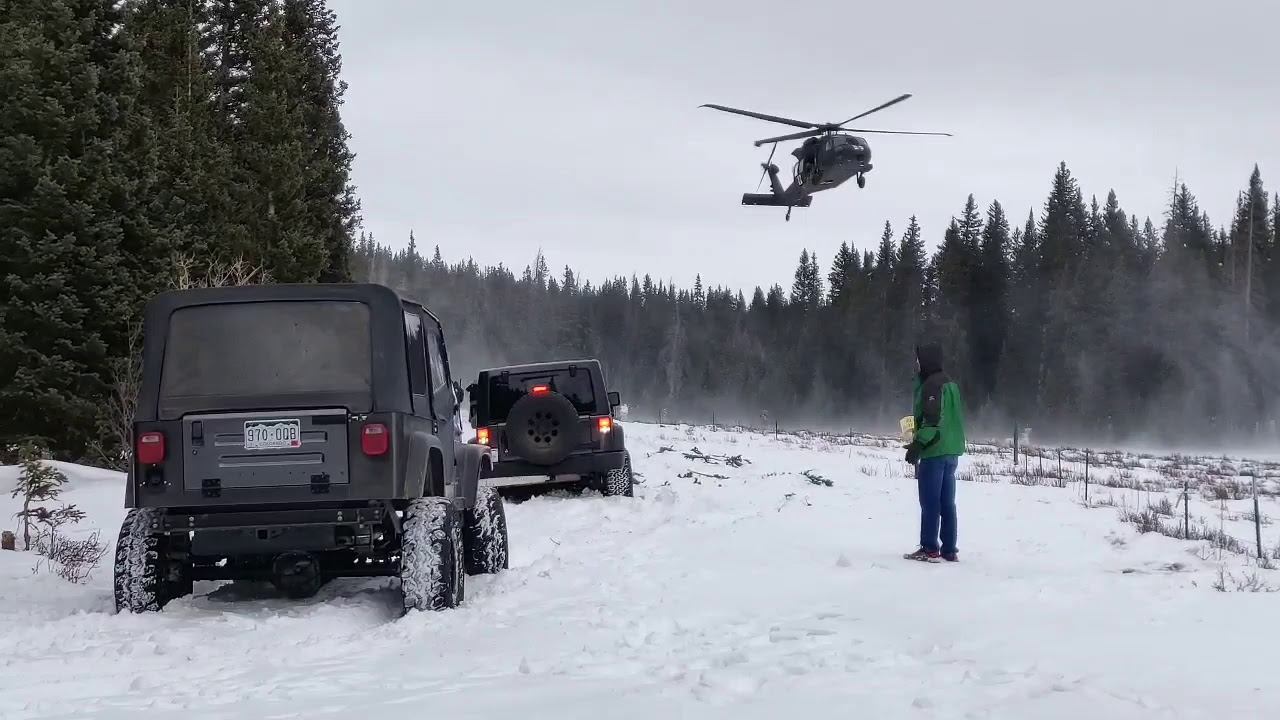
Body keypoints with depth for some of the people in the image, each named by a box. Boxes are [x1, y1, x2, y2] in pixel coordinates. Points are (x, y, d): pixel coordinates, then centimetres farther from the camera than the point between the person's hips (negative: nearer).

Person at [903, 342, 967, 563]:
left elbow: (932, 419, -21)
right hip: (952, 451, 9)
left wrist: (918, 445, -21)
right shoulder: (950, 383, 17)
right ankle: (949, 549, 10)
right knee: (947, 502, 10)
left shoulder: (932, 385, -12)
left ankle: (929, 549, -5)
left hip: (934, 452, -9)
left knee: (930, 502, -5)